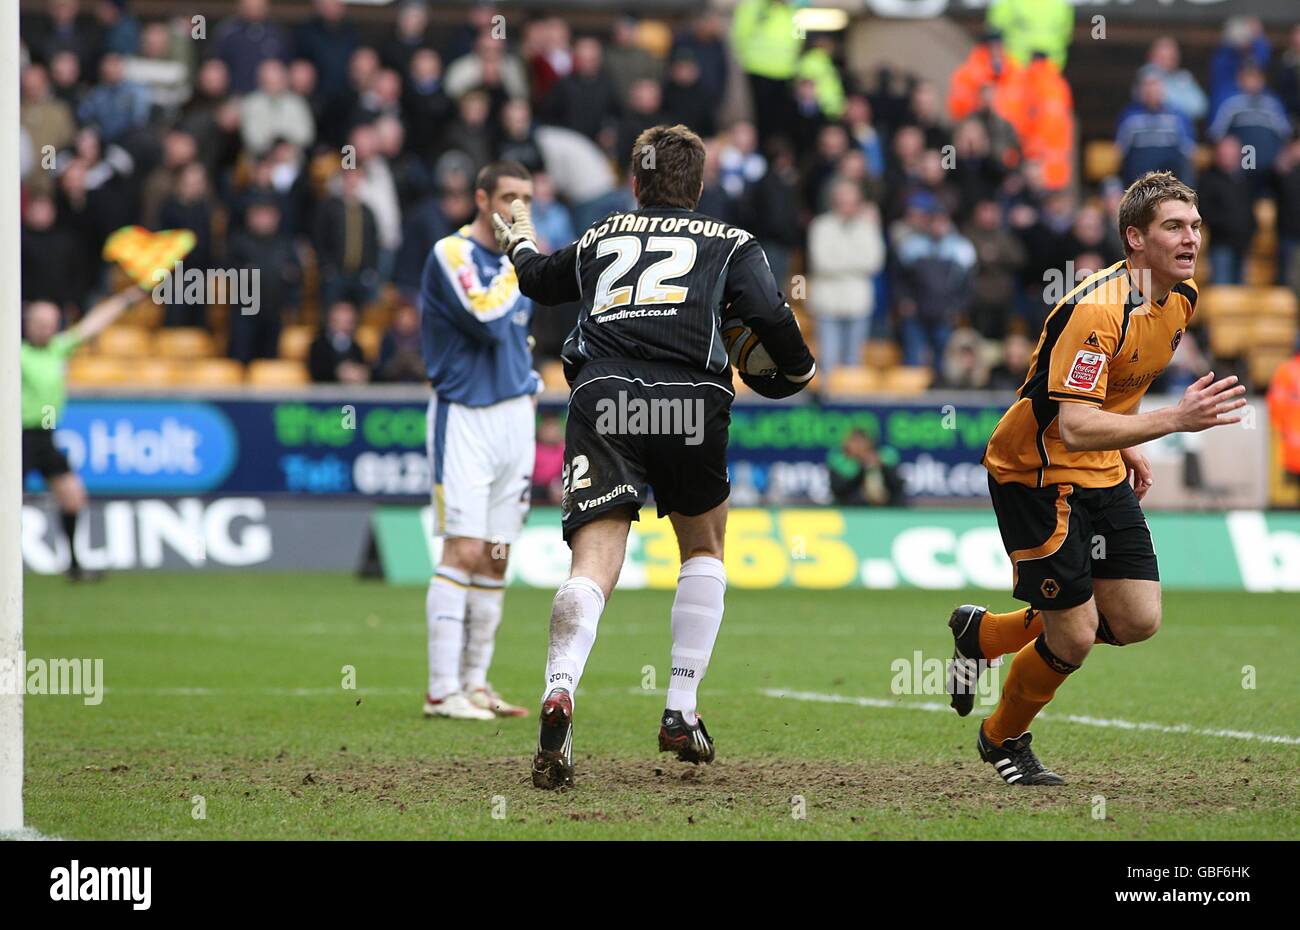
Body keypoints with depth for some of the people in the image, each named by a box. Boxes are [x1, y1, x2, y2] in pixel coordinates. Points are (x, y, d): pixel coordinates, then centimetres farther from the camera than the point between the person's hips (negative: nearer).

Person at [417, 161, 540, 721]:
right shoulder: (451, 254, -10)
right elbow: (488, 319, -23)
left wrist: (529, 383, 15)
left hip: (514, 417, 8)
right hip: (465, 417, -8)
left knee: (496, 559, 7)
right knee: (464, 551, -14)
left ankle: (476, 684, 12)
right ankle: (443, 691, -15)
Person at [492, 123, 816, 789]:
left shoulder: (600, 239, 27)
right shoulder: (731, 243, 19)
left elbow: (538, 280, 46)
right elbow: (769, 315, 2)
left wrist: (519, 241, 68)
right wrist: (799, 370, 22)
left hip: (601, 392, 1)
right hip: (689, 402, -1)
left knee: (594, 564, -10)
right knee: (704, 549, 23)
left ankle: (560, 690, -38)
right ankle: (681, 713, 15)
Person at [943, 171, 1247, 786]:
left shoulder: (1182, 297, 1)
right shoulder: (1096, 310, -28)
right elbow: (1074, 427, -35)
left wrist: (1128, 447, 13)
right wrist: (1174, 420, -40)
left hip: (1102, 475, 8)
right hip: (1035, 475, -8)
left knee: (1138, 620, 2)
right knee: (1074, 637, -6)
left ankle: (985, 632, 25)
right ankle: (1004, 740, 25)